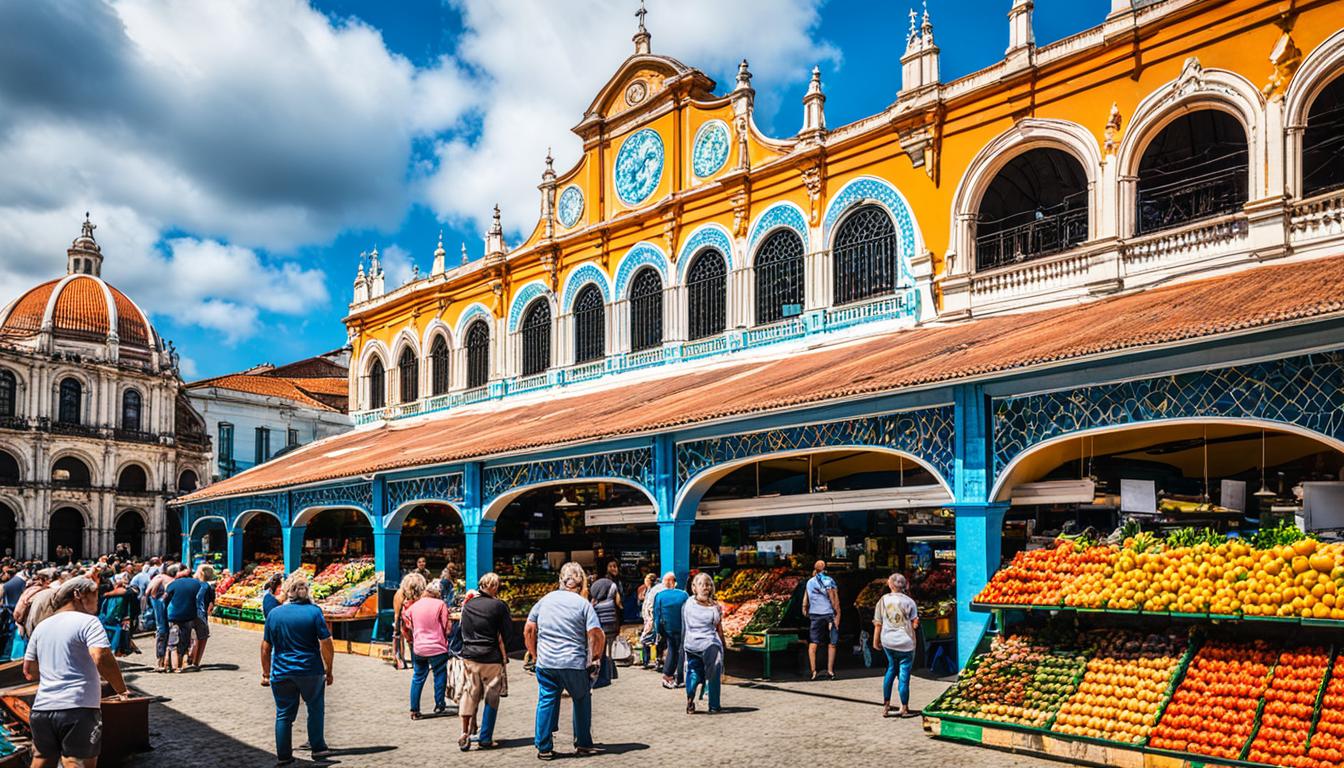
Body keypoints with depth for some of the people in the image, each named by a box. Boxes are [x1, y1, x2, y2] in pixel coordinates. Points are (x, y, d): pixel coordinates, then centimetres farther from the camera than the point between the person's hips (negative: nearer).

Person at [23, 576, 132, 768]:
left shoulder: (42, 626, 15)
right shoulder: (88, 622, -7)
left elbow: (29, 671, 21)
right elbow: (102, 658, -21)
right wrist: (122, 689, -9)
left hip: (41, 708, 7)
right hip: (78, 709, -7)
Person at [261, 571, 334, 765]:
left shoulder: (274, 613, 0)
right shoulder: (314, 611, -8)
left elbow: (266, 647, 5)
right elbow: (326, 645, -9)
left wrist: (266, 673, 15)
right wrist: (329, 671, 1)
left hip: (281, 674, 2)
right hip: (311, 672, -2)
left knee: (284, 715, 11)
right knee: (316, 710, 14)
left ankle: (283, 756, 16)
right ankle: (317, 747, 17)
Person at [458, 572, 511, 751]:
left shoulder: (468, 605, 5)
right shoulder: (499, 605, -9)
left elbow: (463, 630, 9)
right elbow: (506, 633, -6)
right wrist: (504, 655, 7)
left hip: (469, 655, 4)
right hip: (491, 658, -4)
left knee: (470, 693, 15)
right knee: (491, 697, 6)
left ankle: (465, 733, 10)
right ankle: (485, 738, 8)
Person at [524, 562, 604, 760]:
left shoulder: (545, 600, 7)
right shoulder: (583, 604, -4)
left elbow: (528, 630, 9)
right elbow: (597, 635, -12)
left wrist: (535, 654, 18)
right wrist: (595, 657, 5)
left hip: (545, 662, 3)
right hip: (575, 663, -3)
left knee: (546, 702, 11)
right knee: (582, 700, 15)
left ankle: (544, 747, 12)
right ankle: (583, 744, 20)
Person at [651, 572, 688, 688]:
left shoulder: (659, 596, -8)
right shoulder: (684, 594, -9)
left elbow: (656, 615, -5)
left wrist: (657, 631, 2)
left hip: (667, 629, 2)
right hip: (681, 629, -2)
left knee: (671, 650, 18)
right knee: (681, 652, 8)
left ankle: (667, 674, 7)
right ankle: (678, 680, 8)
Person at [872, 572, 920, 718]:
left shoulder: (883, 600, -2)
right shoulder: (909, 601, -8)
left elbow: (877, 624, 1)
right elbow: (915, 624, -8)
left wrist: (876, 641, 11)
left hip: (887, 641, 3)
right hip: (905, 642, -3)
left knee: (891, 668, 20)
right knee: (904, 673, 5)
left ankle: (886, 705, 20)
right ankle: (904, 708, 12)